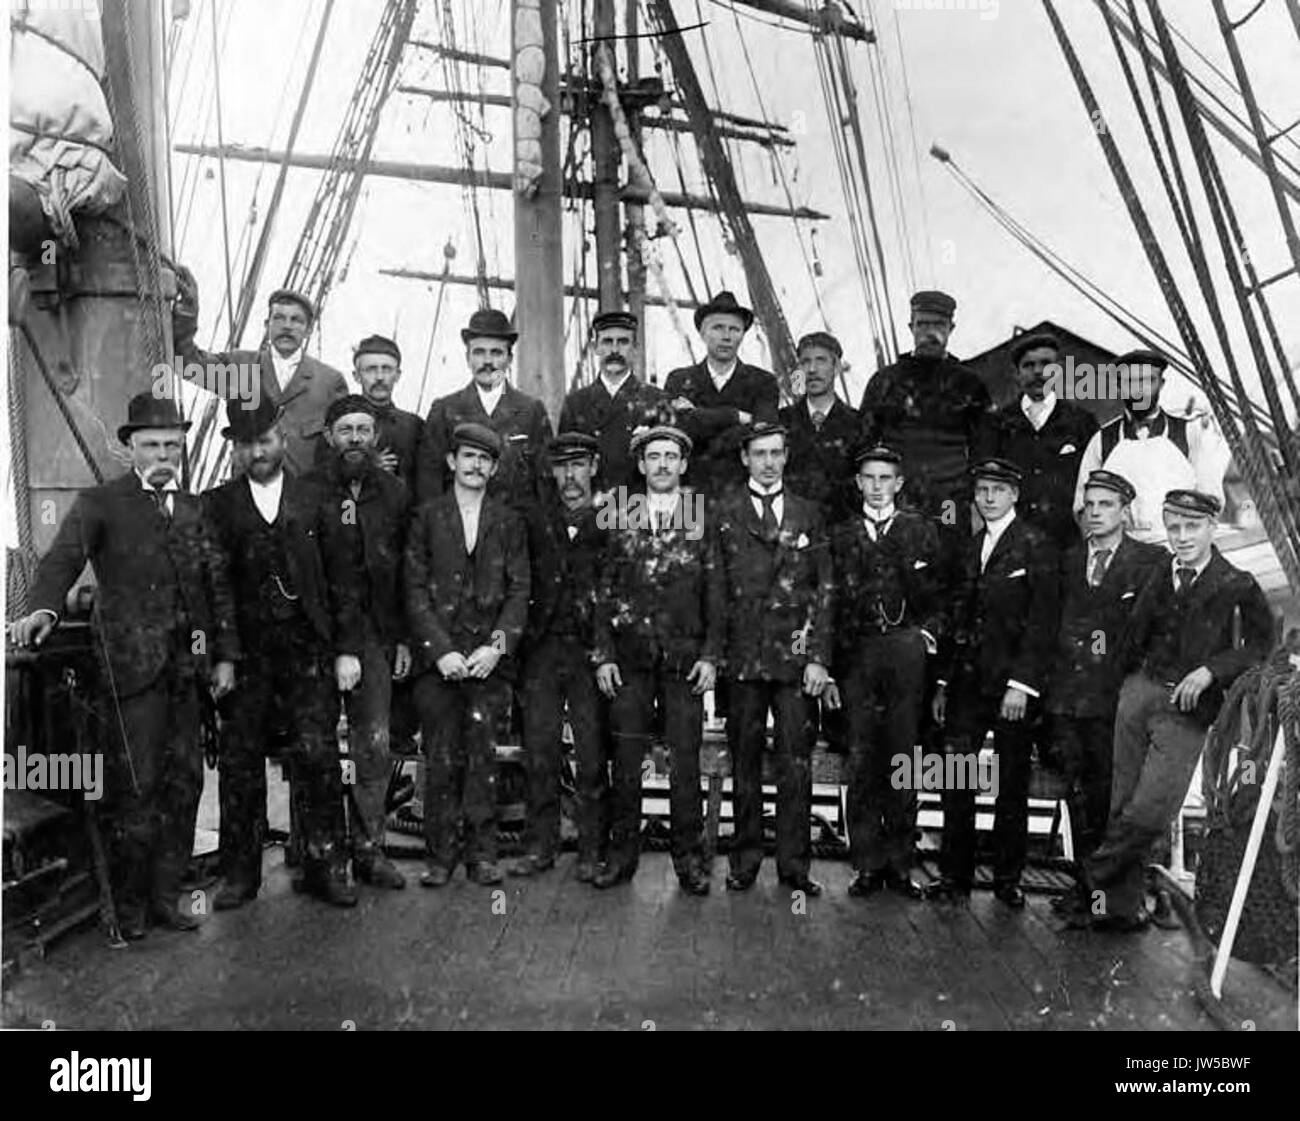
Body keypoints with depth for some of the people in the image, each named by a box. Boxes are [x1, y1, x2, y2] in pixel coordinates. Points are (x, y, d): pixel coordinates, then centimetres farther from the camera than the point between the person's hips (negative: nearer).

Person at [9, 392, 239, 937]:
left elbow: (218, 583, 15)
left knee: (184, 781, 8)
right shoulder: (100, 504, 2)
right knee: (136, 786, -1)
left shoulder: (193, 508, 16)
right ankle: (128, 904, 16)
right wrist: (43, 609, -34)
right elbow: (63, 558, -13)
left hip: (185, 666, 5)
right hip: (131, 665, -5)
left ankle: (165, 896, 21)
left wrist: (225, 654, 9)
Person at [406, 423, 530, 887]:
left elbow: (519, 591, 7)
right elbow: (415, 590, 3)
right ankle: (441, 855, 10)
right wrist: (440, 649, -8)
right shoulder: (427, 517, 9)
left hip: (489, 655, 0)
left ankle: (481, 853, 8)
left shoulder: (509, 522, 12)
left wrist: (498, 646, -7)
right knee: (441, 757, -2)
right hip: (438, 655, 0)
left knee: (482, 753, -4)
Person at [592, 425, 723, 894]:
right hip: (630, 657, 1)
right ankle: (622, 852, 17)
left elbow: (714, 592, 4)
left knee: (685, 759, 2)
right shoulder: (620, 517, 8)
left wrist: (710, 655, -3)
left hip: (684, 657, -1)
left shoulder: (702, 517, 6)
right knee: (625, 759, 4)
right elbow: (605, 591, 8)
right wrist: (603, 654, 1)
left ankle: (689, 857, 15)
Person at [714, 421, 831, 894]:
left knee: (796, 763, 3)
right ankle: (745, 861, 18)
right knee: (745, 762, 6)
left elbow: (824, 590, 7)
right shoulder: (723, 514, 6)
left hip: (797, 657, 1)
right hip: (743, 656, -1)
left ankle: (795, 865, 14)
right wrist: (715, 651, -3)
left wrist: (818, 657, -1)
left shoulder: (808, 515, 10)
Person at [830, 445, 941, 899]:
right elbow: (830, 598, 10)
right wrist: (831, 654, 2)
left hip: (906, 651, 0)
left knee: (902, 757, 2)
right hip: (856, 654, 0)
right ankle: (867, 863, 9)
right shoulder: (840, 535, 13)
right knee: (861, 759, 1)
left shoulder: (921, 530, 12)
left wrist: (928, 633, -3)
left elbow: (938, 594, 11)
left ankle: (899, 863, 11)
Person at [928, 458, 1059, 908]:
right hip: (967, 683, 4)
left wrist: (1021, 684, -16)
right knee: (956, 782, 1)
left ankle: (1008, 879, 19)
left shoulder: (1036, 547, -2)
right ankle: (954, 876, 10)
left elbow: (1042, 621, -9)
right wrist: (943, 682, 11)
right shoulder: (970, 549, 15)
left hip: (1013, 685, -4)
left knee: (1012, 784, 7)